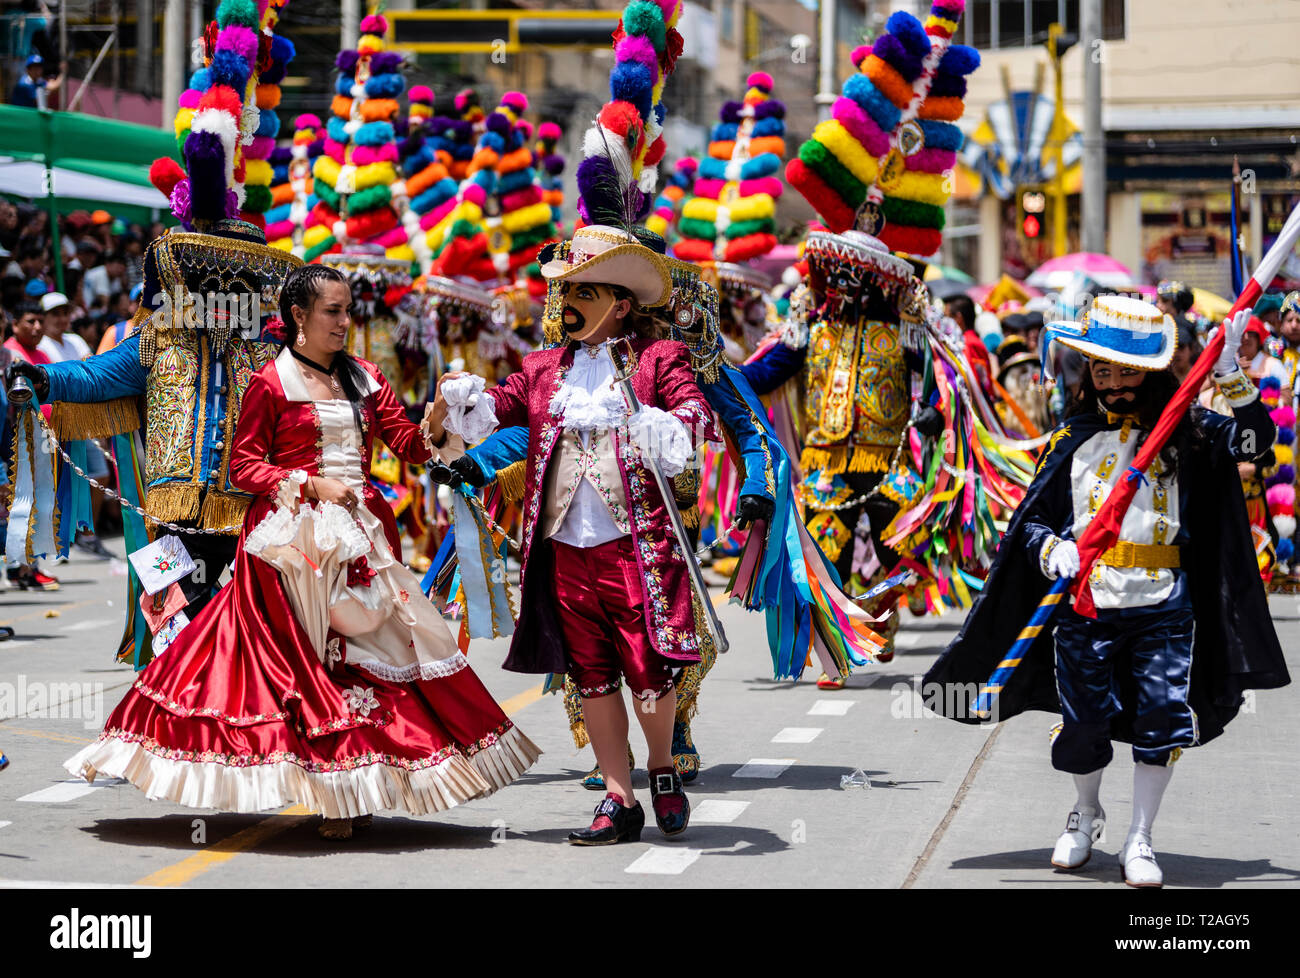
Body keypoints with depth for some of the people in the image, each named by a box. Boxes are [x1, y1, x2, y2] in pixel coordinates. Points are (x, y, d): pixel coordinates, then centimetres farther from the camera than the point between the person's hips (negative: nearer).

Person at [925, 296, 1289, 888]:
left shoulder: (1186, 432, 4)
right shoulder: (1072, 439, 6)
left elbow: (1253, 438, -9)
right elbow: (1031, 519, 9)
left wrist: (1231, 376, -19)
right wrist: (1052, 549, -12)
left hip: (1163, 606, -1)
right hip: (1085, 604, 1)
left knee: (1161, 724, -4)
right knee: (1082, 727, 5)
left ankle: (1139, 841, 14)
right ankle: (1086, 816, 35)